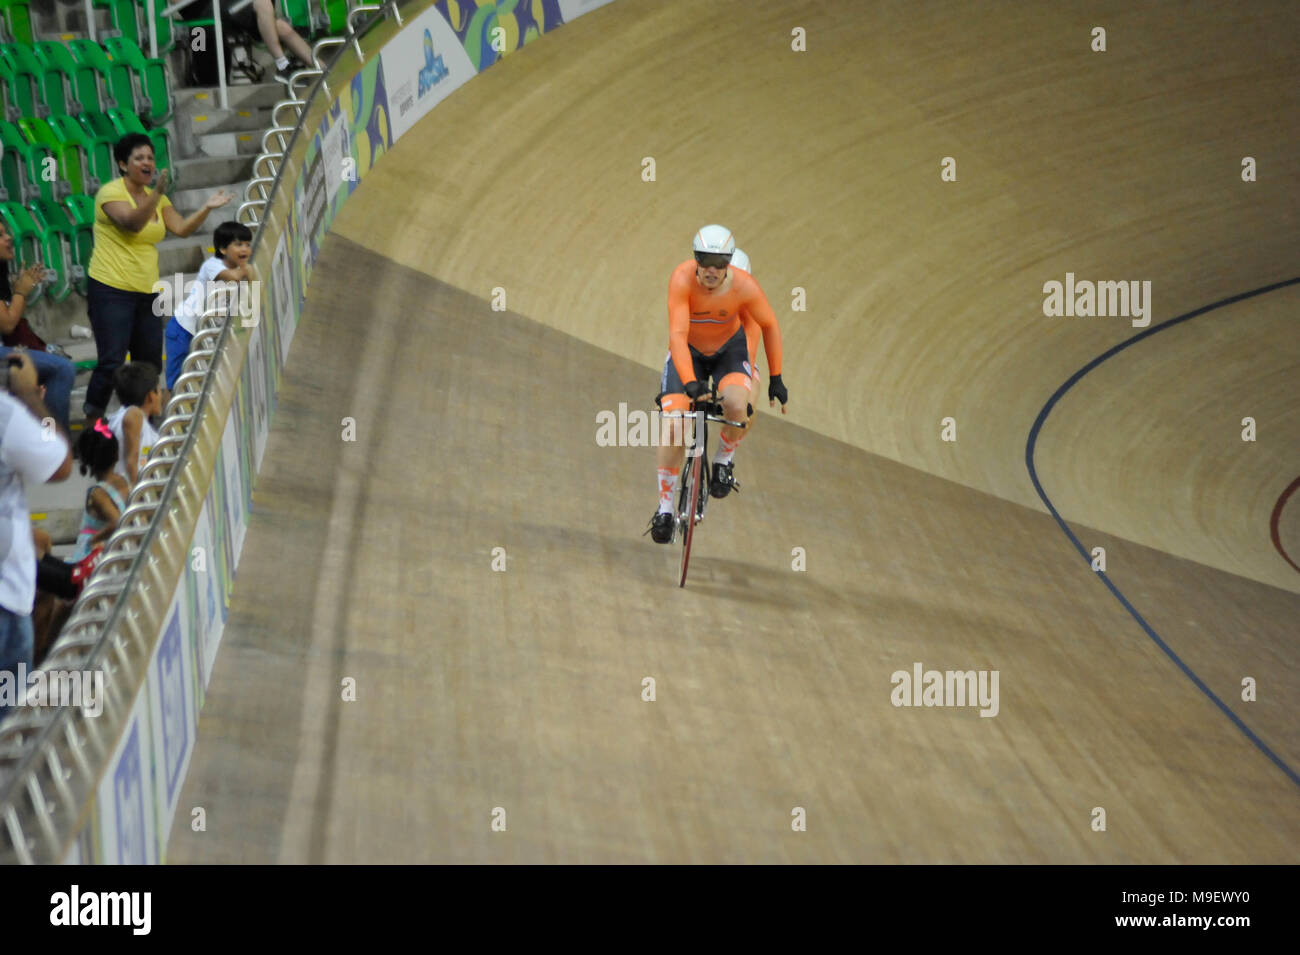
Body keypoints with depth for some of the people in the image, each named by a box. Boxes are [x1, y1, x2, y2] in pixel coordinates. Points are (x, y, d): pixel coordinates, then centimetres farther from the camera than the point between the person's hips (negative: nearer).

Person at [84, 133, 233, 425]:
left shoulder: (156, 199, 13)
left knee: (150, 364, 8)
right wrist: (157, 194, -38)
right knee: (111, 363, -13)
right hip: (111, 291, -7)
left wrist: (207, 208, -10)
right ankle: (92, 422, -4)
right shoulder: (111, 192, -9)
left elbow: (181, 228, 4)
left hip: (147, 292, 7)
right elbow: (132, 222, -26)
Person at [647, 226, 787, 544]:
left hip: (729, 350, 0)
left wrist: (775, 378, -6)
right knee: (672, 426, -17)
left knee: (737, 405, -31)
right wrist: (689, 383, -48)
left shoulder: (743, 286, -28)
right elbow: (677, 335, -36)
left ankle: (724, 460, 2)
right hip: (688, 352, 0)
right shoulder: (683, 279, -32)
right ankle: (665, 508, -1)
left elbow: (770, 326, -10)